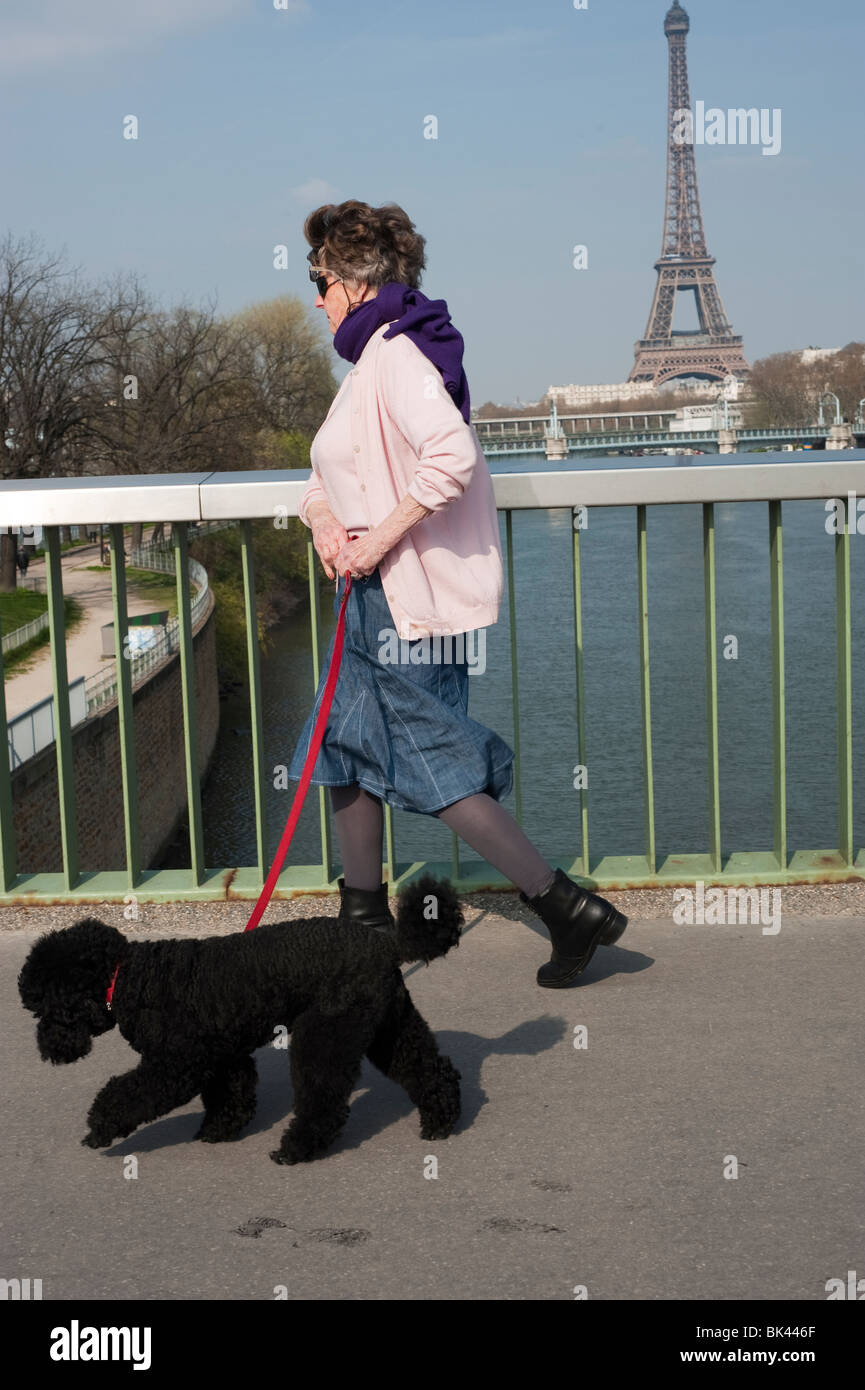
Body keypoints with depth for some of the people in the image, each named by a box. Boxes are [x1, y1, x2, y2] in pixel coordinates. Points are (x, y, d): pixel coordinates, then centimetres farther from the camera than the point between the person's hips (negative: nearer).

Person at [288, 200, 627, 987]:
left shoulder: (396, 353, -15)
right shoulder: (379, 354, 16)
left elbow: (451, 457, -31)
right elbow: (334, 469, 20)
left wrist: (380, 538, -24)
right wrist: (323, 518, -1)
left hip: (408, 600, -10)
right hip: (380, 597, 10)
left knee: (438, 769, -6)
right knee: (347, 747, 17)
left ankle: (572, 911, -2)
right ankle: (364, 916, 28)